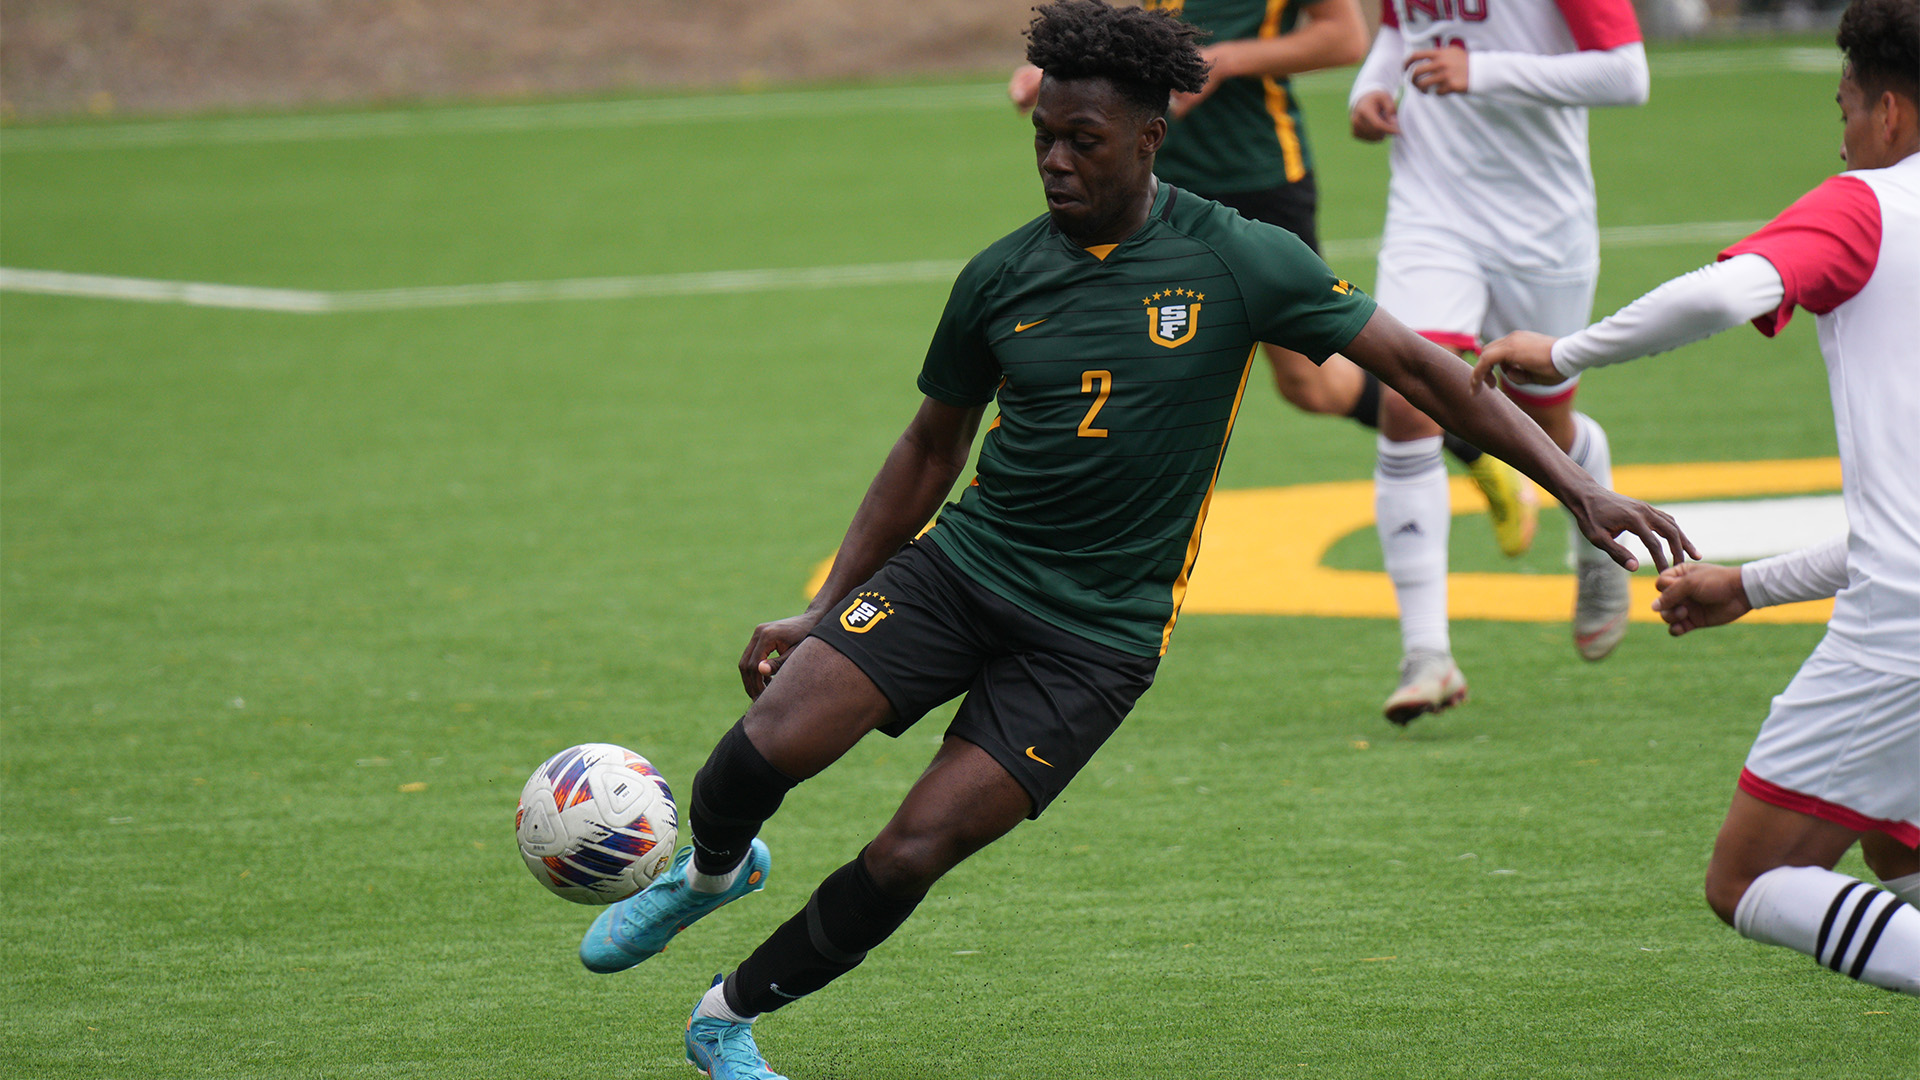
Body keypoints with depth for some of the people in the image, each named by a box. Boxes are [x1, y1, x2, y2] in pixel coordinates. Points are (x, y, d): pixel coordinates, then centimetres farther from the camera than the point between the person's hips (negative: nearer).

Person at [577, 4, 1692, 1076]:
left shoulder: (1240, 261, -9)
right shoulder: (1003, 277, 0)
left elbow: (1415, 363, -4)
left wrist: (1578, 485, -9)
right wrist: (822, 613, 14)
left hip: (1097, 632, -2)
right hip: (958, 563, 3)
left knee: (915, 851, -13)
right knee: (767, 746, -17)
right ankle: (713, 870, 19)